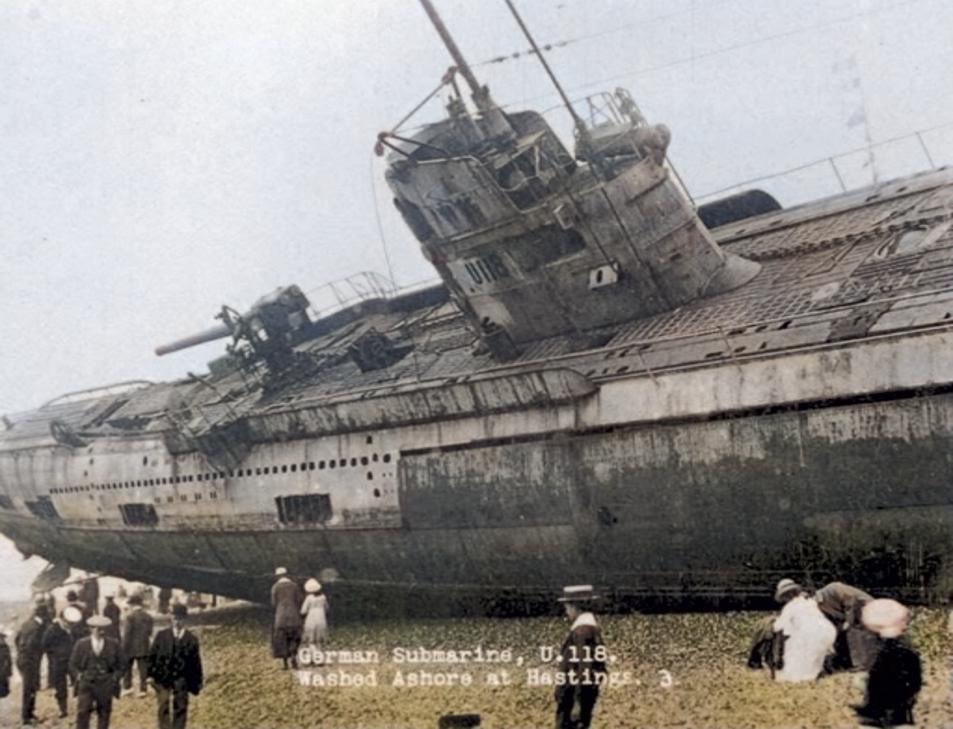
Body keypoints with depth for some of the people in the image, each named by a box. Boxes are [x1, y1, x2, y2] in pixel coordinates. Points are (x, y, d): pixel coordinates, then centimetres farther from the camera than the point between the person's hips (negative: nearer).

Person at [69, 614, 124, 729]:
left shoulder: (113, 645, 3)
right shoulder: (81, 644, 2)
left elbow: (121, 665, 9)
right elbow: (73, 665, 8)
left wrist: (115, 678, -3)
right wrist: (79, 677, -3)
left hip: (106, 686, 1)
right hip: (86, 685, -1)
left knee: (104, 715, 5)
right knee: (82, 713, -9)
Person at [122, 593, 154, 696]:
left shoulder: (130, 616, -13)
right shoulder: (148, 616, 2)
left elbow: (127, 634, -12)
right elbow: (150, 633, 5)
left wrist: (123, 648, -6)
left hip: (131, 647, -4)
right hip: (144, 648, 4)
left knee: (126, 668, 14)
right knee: (143, 669, 6)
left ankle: (127, 687, 14)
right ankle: (143, 689, 4)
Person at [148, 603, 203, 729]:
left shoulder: (191, 640, -1)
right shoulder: (161, 635, -1)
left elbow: (195, 663, 2)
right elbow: (152, 655, 2)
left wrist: (196, 684, 2)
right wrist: (151, 674, -5)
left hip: (181, 681, 0)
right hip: (162, 678, 0)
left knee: (180, 709, 7)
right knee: (164, 709, 0)